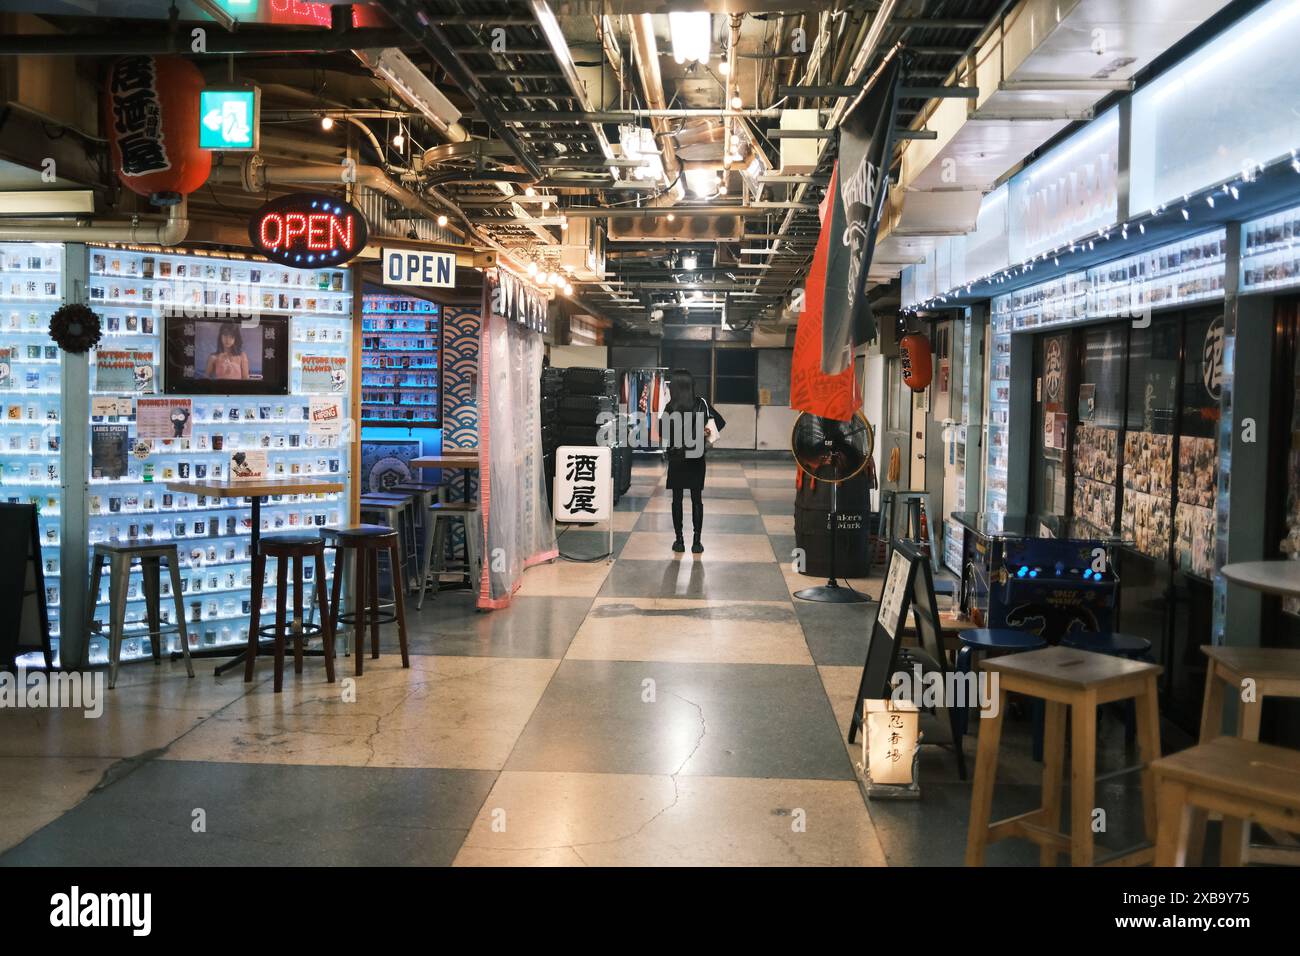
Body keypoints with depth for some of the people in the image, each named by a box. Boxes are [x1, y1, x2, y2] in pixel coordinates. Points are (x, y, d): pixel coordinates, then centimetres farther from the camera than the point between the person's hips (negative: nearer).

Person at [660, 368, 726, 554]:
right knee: (697, 499, 6)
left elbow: (662, 435, -13)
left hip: (676, 458, -2)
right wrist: (707, 439, 5)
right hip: (696, 458, 2)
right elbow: (720, 422, -1)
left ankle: (679, 541, 9)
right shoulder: (701, 403, -2)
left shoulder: (670, 407, -9)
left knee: (677, 499, 7)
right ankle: (696, 542, 6)